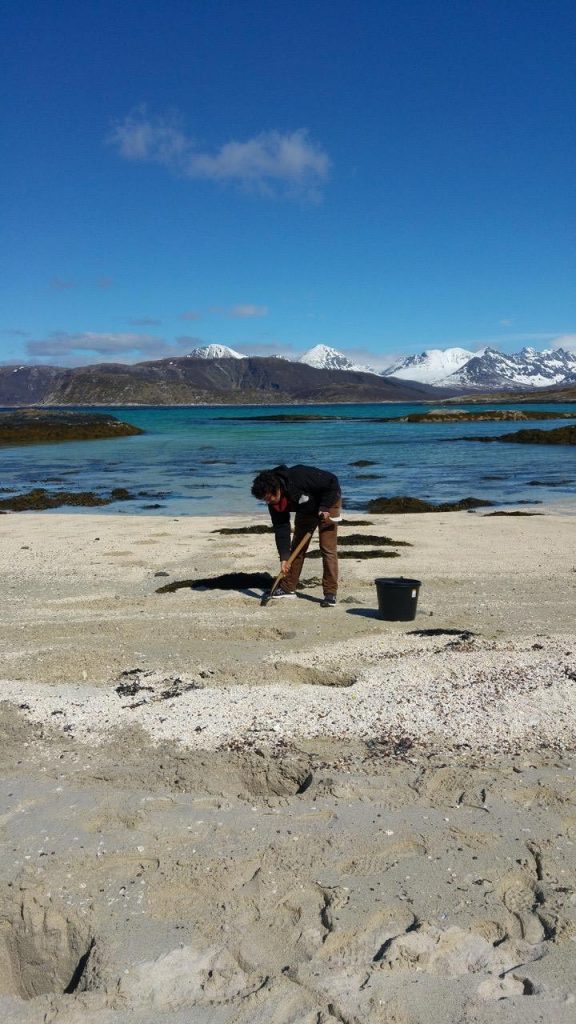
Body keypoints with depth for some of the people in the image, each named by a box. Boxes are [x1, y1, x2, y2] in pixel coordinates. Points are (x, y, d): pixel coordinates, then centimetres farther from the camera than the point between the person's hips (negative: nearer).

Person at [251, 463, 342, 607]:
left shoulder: (300, 478, -39)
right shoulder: (274, 503, -19)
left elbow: (332, 481, -29)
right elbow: (281, 528, -16)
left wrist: (325, 507, -29)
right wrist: (284, 557, -22)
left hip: (328, 501, -6)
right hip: (305, 509, 6)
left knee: (328, 548, -13)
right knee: (297, 547, 6)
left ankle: (330, 593, -10)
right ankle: (288, 587, 16)